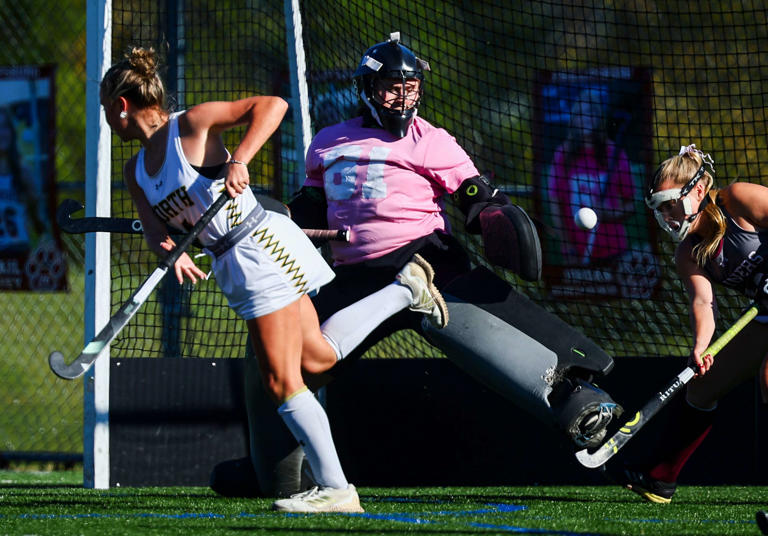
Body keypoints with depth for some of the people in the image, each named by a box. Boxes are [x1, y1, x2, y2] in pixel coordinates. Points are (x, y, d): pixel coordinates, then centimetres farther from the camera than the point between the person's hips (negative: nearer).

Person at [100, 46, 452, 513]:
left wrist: (239, 159, -29)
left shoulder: (191, 125, -12)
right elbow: (155, 226, 2)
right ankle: (405, 289, 28)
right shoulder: (137, 171, 11)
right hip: (234, 266, 9)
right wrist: (168, 247, -21)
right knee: (321, 354, 15)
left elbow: (272, 105, -17)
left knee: (281, 382, -9)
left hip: (261, 247, -9)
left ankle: (336, 490, -7)